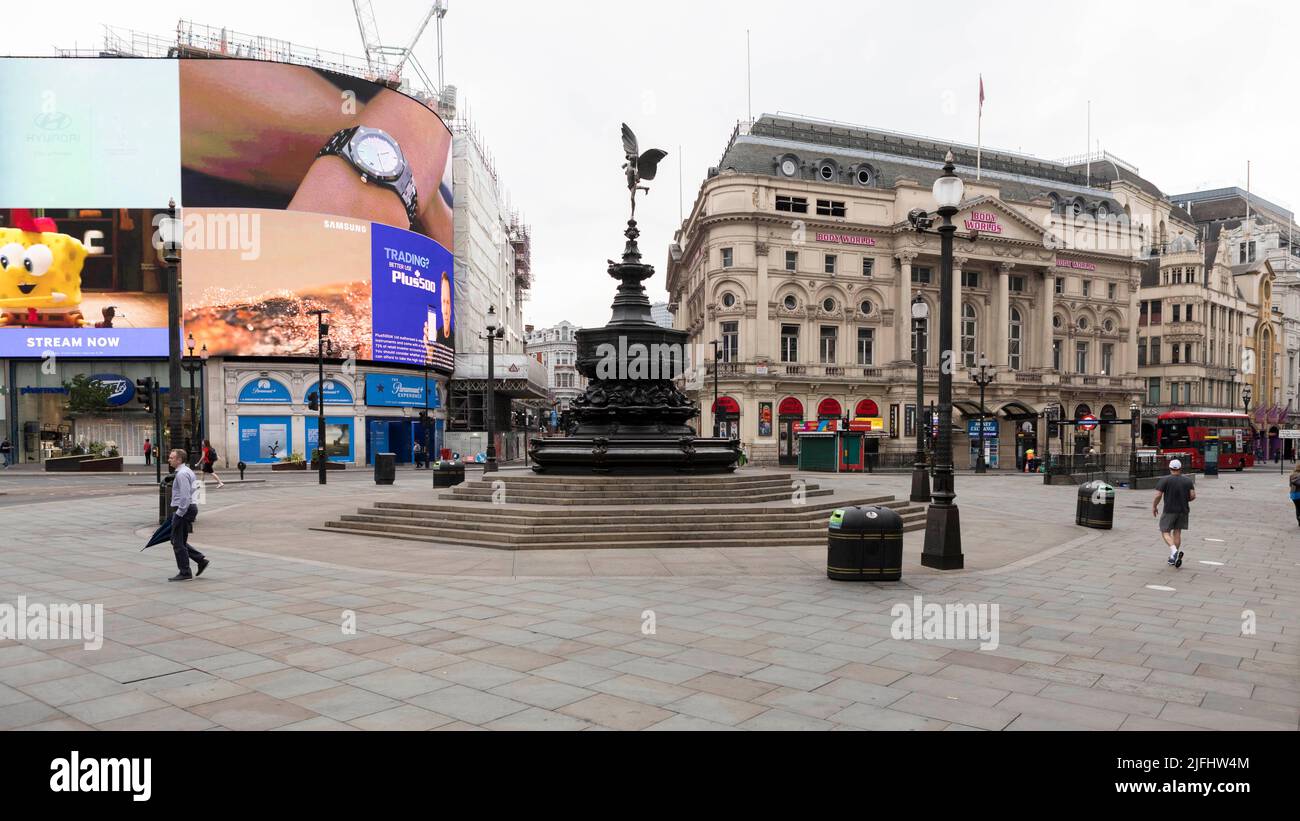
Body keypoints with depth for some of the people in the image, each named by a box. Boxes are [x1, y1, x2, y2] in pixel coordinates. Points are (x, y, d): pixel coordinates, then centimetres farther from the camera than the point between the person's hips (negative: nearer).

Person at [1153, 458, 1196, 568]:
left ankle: (1174, 551, -21)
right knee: (1177, 532, 12)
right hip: (1183, 510, 4)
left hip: (1169, 510, -4)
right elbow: (1193, 496, -4)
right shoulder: (1188, 480, 1)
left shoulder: (1164, 480, -8)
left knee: (1165, 532, 4)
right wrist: (1185, 500, 16)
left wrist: (1154, 506, 1)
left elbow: (1158, 495, -13)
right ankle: (1173, 557, 13)